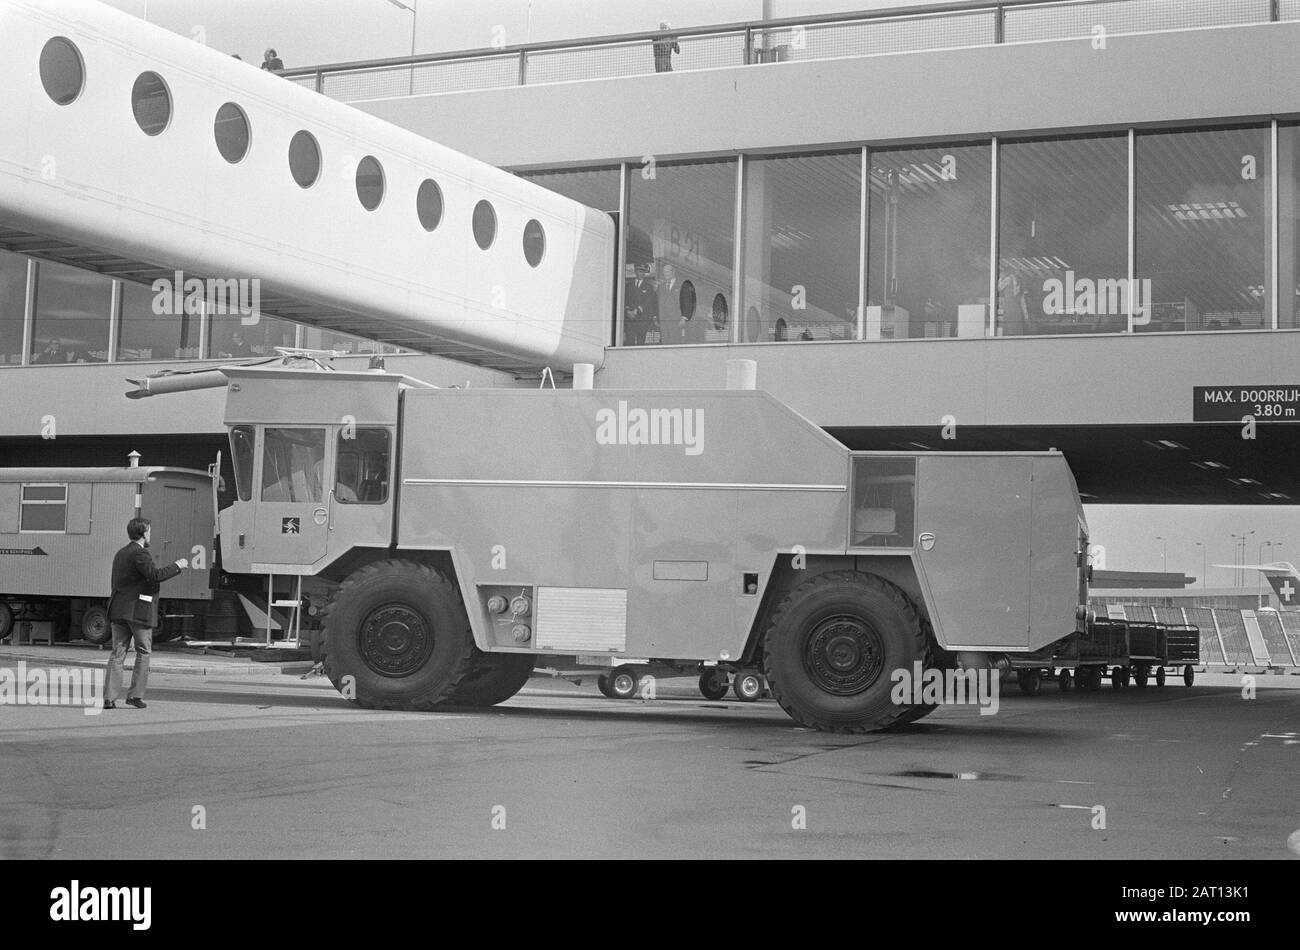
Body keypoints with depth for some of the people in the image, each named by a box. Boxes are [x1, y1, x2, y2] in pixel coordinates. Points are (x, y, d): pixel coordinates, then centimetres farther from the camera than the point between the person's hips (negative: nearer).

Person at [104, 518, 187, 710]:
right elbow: (155, 575, -22)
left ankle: (110, 698, -2)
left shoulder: (120, 554, 17)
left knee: (117, 653, 4)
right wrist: (177, 566, -10)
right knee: (143, 652, 4)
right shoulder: (139, 553, -11)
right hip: (139, 610, -7)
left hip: (119, 609, 7)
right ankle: (135, 694, 1)